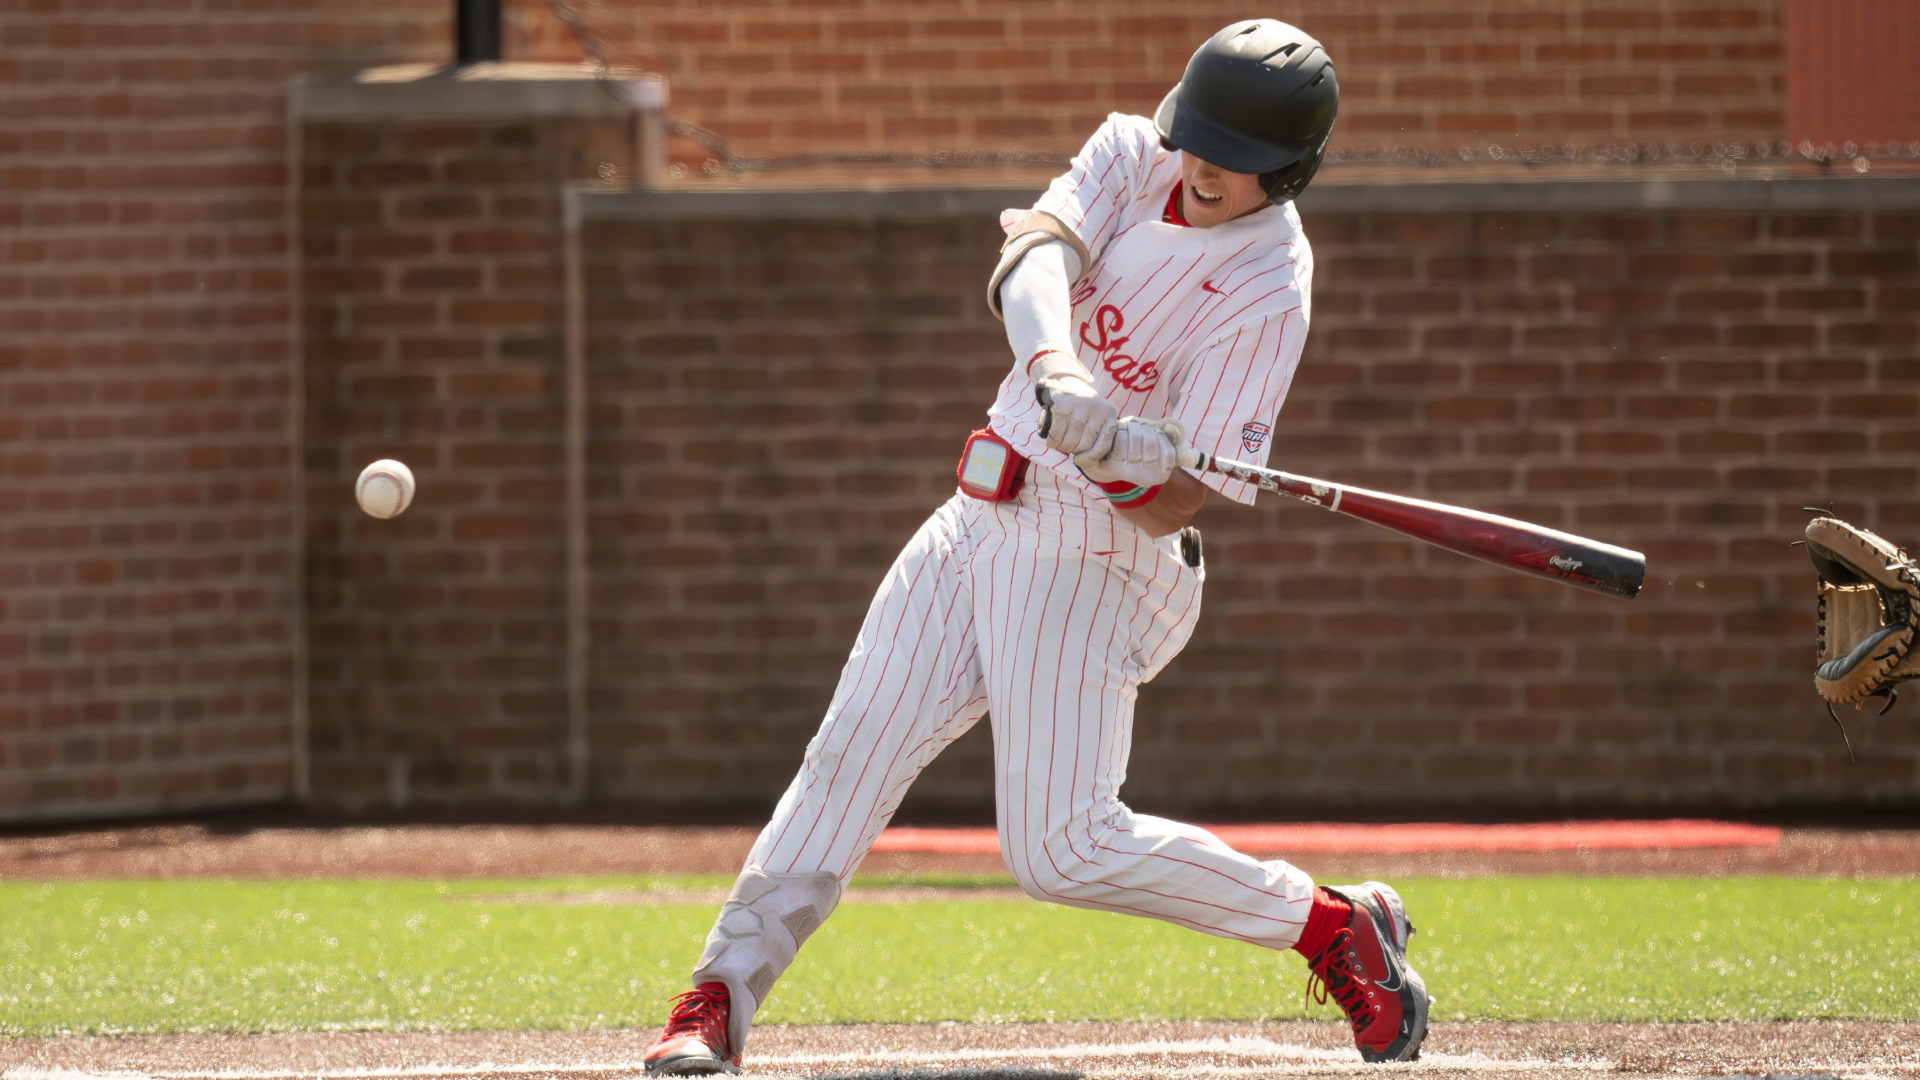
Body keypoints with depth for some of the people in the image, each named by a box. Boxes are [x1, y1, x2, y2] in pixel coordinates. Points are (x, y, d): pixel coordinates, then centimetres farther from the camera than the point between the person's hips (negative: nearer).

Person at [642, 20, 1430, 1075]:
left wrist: (1116, 454, -39)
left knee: (1060, 848, -13)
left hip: (1095, 547, -6)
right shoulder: (1133, 154, 0)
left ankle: (1337, 926, 2)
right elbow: (1034, 255, -20)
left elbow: (1174, 505, -18)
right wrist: (1057, 373, -40)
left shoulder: (1269, 290, -16)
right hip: (984, 516, 6)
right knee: (853, 750, -3)